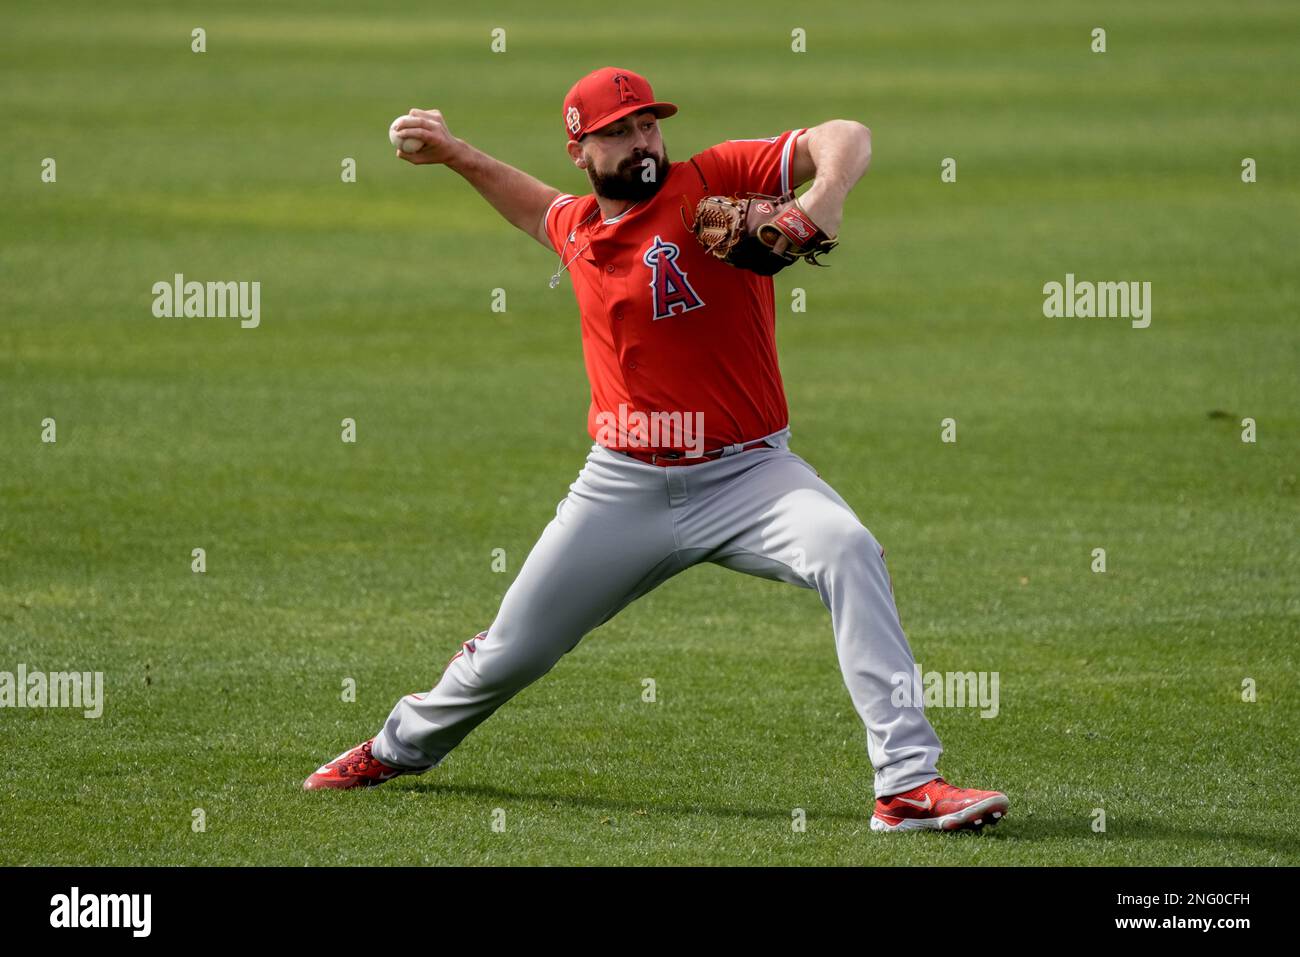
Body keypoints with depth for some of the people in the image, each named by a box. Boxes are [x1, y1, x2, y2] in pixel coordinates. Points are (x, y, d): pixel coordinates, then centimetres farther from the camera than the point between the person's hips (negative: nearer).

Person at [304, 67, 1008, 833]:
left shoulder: (711, 183, -9)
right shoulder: (576, 228, 7)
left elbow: (846, 139, -20)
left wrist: (825, 193, -40)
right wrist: (458, 156, 24)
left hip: (745, 474, -4)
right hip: (624, 491, 4)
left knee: (848, 552, -33)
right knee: (509, 654, 12)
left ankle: (909, 783, -37)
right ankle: (401, 746, 44)